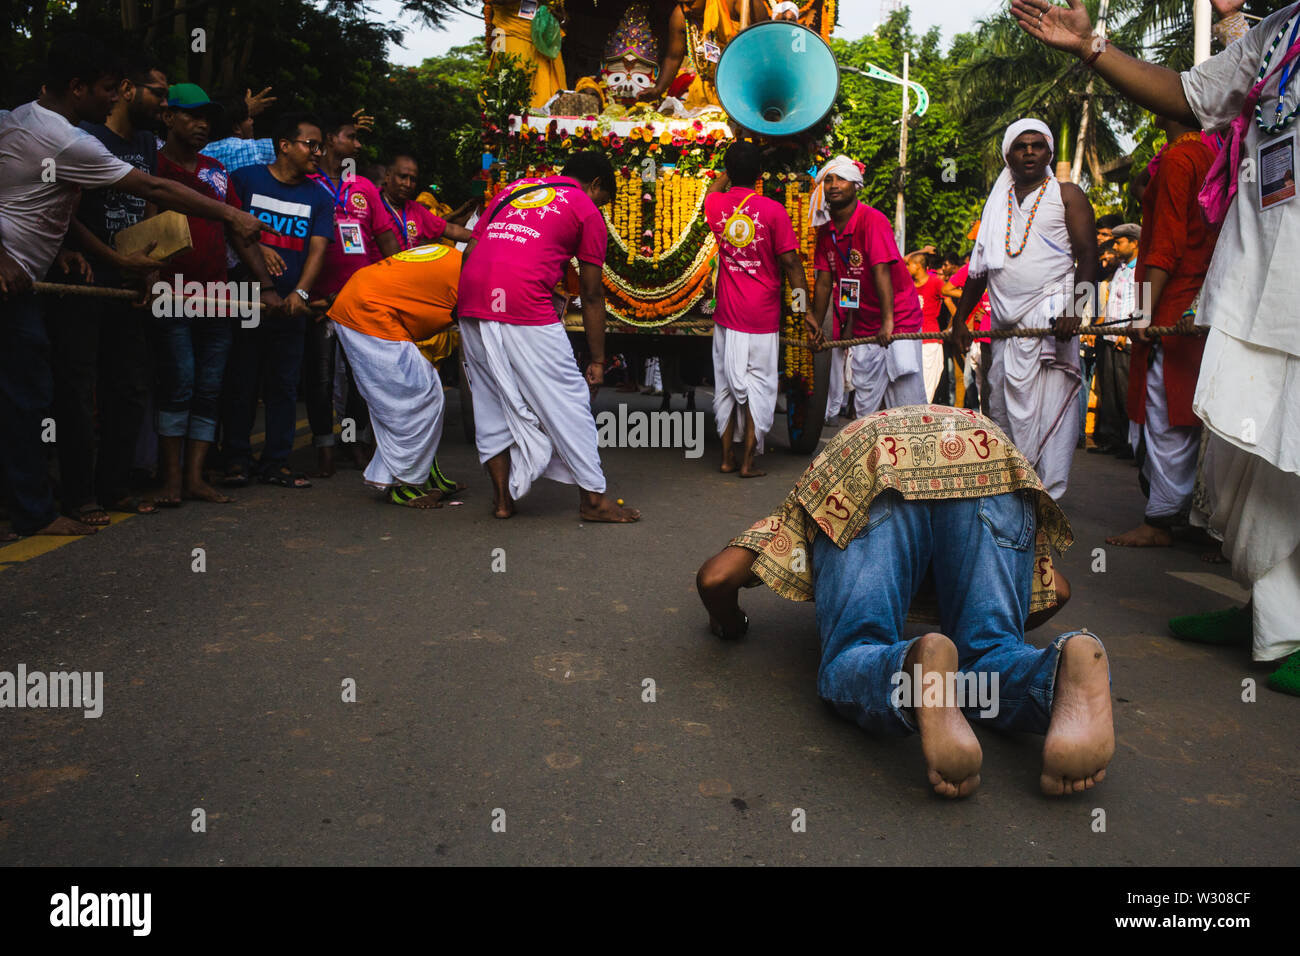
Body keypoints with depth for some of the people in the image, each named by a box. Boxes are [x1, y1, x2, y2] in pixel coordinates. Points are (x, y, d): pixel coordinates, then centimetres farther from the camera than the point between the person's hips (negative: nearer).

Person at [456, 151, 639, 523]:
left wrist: (468, 318, 23)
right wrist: (597, 361, 14)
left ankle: (502, 497, 21)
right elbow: (591, 295, 9)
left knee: (491, 400, 16)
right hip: (525, 306, -6)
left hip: (471, 302, 6)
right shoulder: (586, 211, 12)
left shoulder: (514, 189, 27)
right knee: (567, 401, 4)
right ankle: (593, 498, 9)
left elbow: (470, 251, 20)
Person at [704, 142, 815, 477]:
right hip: (763, 316, -3)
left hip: (727, 313, 4)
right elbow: (791, 263, -9)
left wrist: (731, 168, 40)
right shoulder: (773, 210, -9)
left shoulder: (715, 205, 2)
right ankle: (748, 462, 5)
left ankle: (727, 456, 17)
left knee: (727, 386, 12)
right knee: (758, 386, 4)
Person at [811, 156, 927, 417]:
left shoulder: (872, 220, -15)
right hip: (863, 328, 6)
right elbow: (825, 282, 9)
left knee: (907, 406, -8)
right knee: (865, 407, 8)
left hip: (899, 321, -6)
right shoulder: (826, 230, 5)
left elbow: (881, 271, -25)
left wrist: (888, 322, -33)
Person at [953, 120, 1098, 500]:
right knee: (1001, 408, 4)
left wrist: (1074, 310, -17)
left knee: (1048, 408, -11)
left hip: (1050, 321, -5)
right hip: (1005, 324, 5)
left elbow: (1088, 258, -2)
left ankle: (1049, 496, -8)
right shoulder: (998, 202, 21)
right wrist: (960, 318, 16)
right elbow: (979, 265, 23)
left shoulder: (1066, 195, 7)